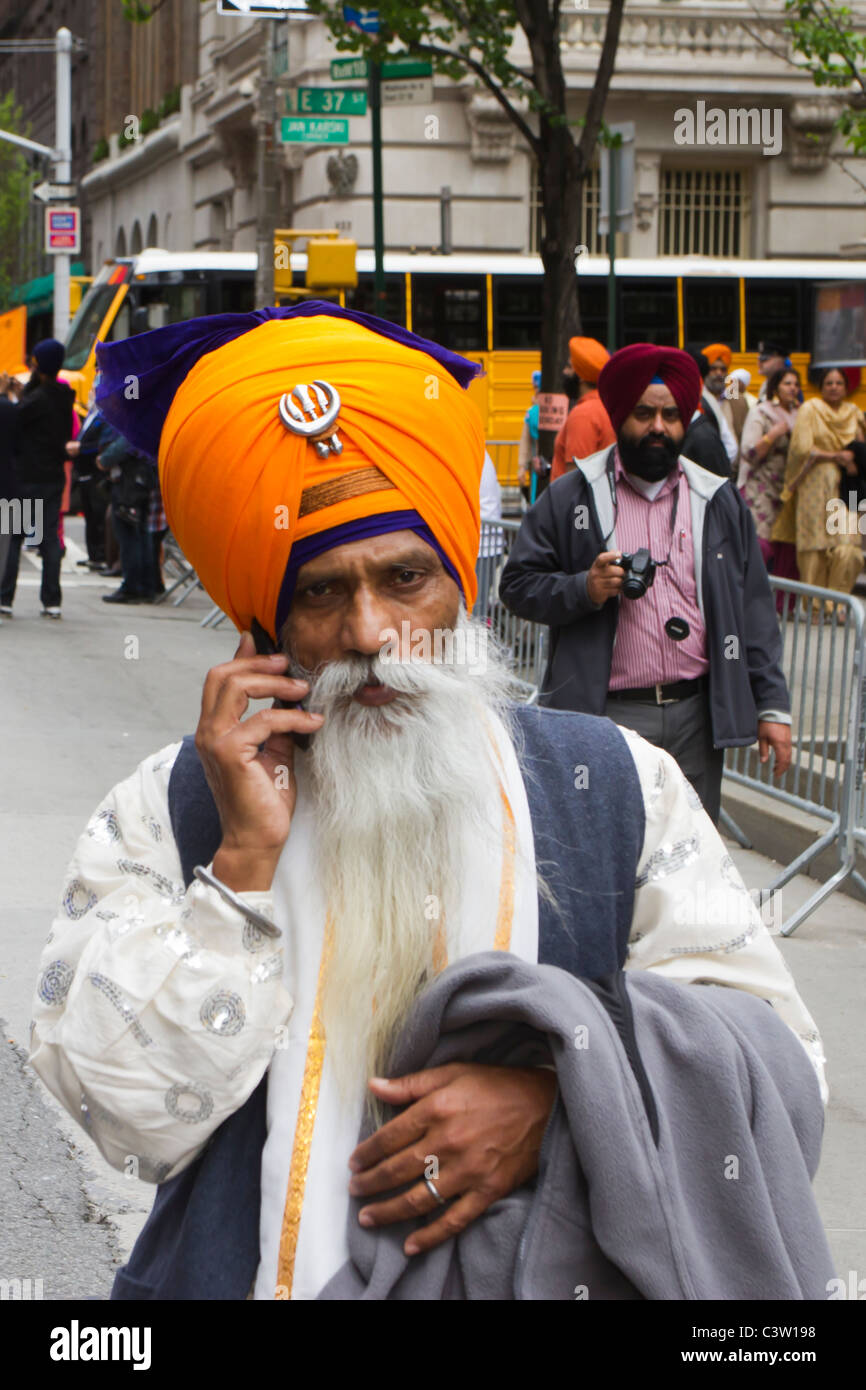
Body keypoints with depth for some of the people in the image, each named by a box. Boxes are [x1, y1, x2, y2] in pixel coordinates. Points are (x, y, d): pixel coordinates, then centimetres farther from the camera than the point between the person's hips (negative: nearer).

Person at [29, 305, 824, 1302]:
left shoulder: (618, 786, 7)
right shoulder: (162, 815, 6)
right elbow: (131, 1116, -3)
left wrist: (556, 1099, -13)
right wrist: (245, 860, -9)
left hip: (545, 1279, 1)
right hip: (247, 1276, 0)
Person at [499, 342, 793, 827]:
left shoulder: (720, 501, 13)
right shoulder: (571, 499, 4)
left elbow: (754, 609, 13)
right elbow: (518, 584, 5)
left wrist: (771, 706, 7)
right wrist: (584, 589, -13)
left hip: (697, 715, 3)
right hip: (607, 716, -3)